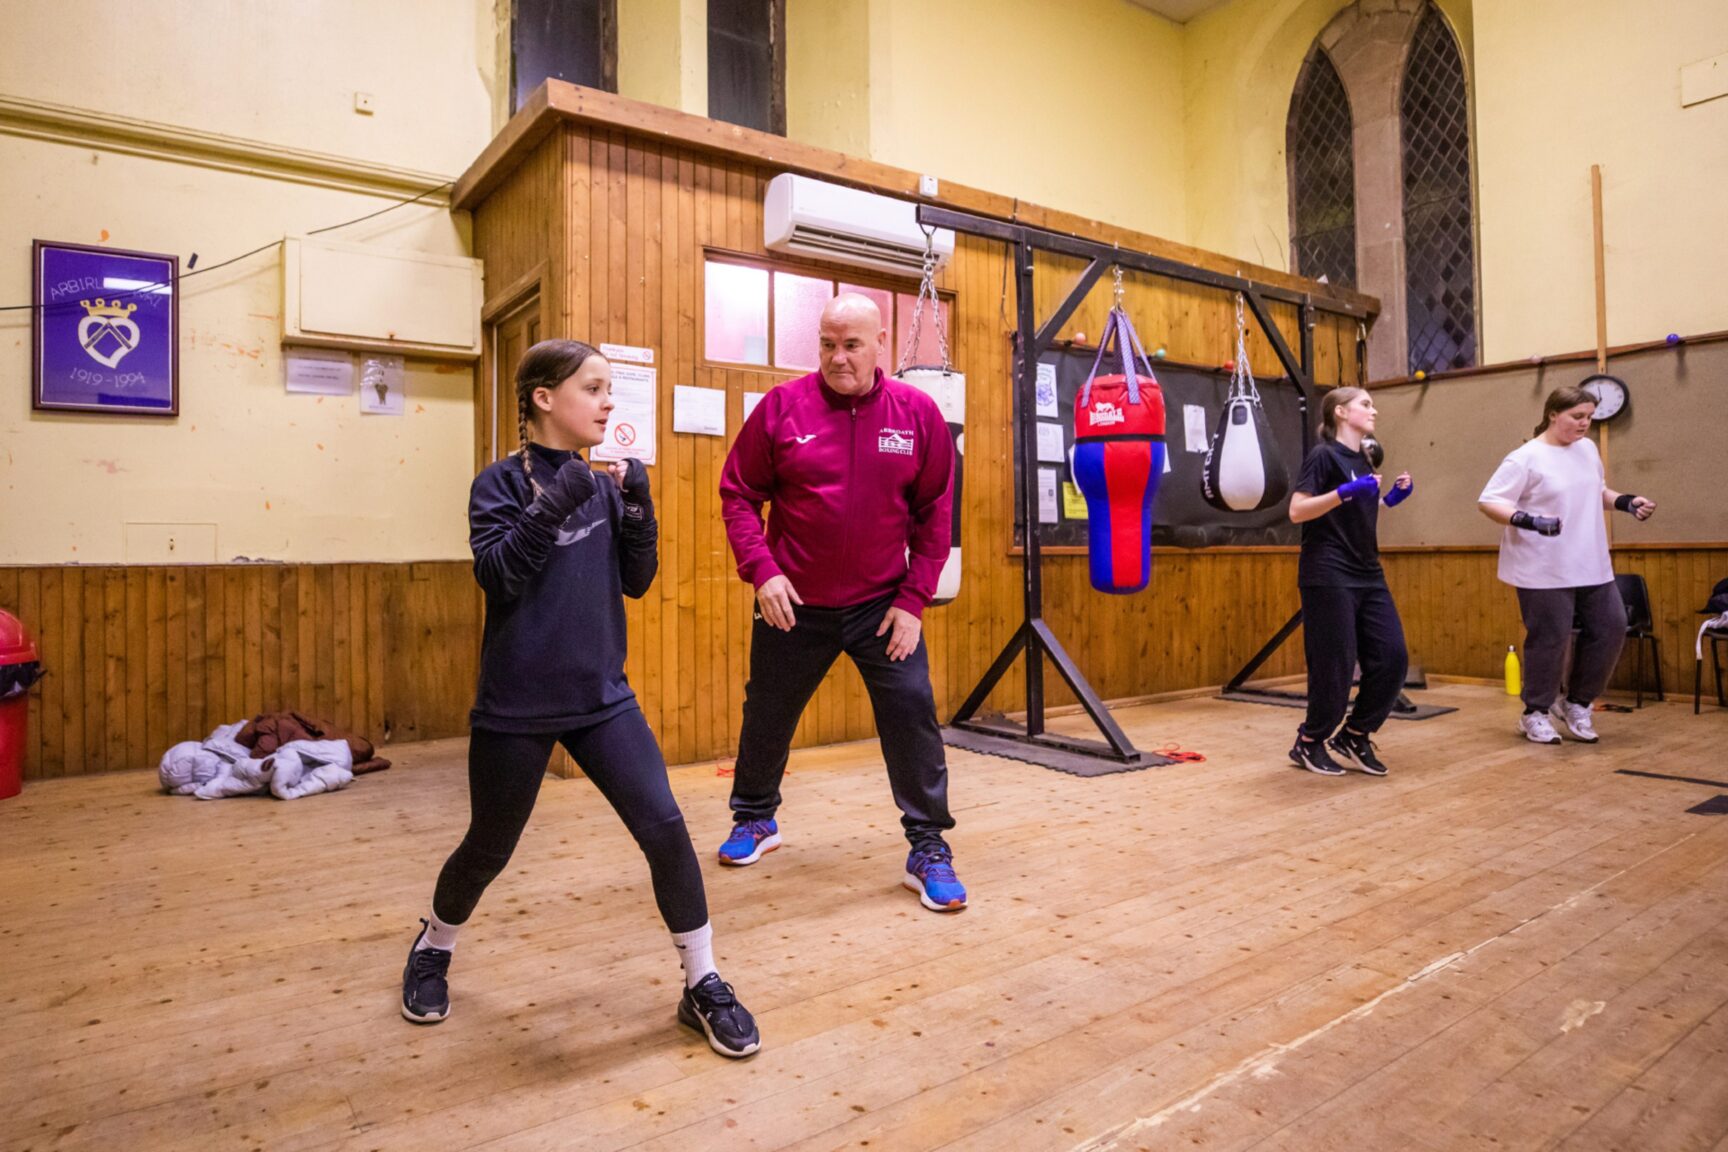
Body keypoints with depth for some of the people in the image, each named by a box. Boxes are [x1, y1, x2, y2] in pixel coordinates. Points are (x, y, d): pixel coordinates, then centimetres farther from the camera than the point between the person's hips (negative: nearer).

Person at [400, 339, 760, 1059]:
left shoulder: (604, 485, 6)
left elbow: (637, 583, 3)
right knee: (488, 849, 14)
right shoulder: (503, 482, -5)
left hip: (601, 697, 3)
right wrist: (554, 507, -27)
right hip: (516, 706, -3)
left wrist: (638, 511, -11)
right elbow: (495, 575, -18)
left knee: (665, 828, -6)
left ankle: (703, 986, 10)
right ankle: (433, 948, 45)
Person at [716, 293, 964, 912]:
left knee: (913, 717, -2)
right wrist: (761, 569, -14)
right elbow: (738, 495, -2)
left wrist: (914, 599, -6)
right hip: (793, 605, 1)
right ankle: (755, 818, 42)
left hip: (882, 605, 0)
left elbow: (935, 513, -1)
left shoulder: (917, 413, -5)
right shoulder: (782, 407, -8)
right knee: (767, 716, 16)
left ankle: (929, 849, 16)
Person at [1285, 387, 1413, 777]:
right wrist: (1346, 492, -24)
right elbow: (1297, 511, -17)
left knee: (1393, 657, 4)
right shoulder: (1324, 455, -7)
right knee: (1335, 666, -4)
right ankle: (1308, 744, 14)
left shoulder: (1364, 460, 17)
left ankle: (1354, 736, 19)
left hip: (1368, 574, 8)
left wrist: (1393, 497, 8)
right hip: (1329, 576, -8)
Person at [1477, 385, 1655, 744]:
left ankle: (1575, 703, 24)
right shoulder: (1525, 458, -12)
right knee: (1550, 639, -2)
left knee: (1610, 629, 7)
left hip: (1592, 567, 8)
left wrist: (1627, 502, 7)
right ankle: (1535, 714, 14)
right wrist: (1529, 520, -30)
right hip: (1545, 570, -7)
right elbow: (1488, 502, -16)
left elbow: (1597, 491, 25)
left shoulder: (1587, 449, 10)